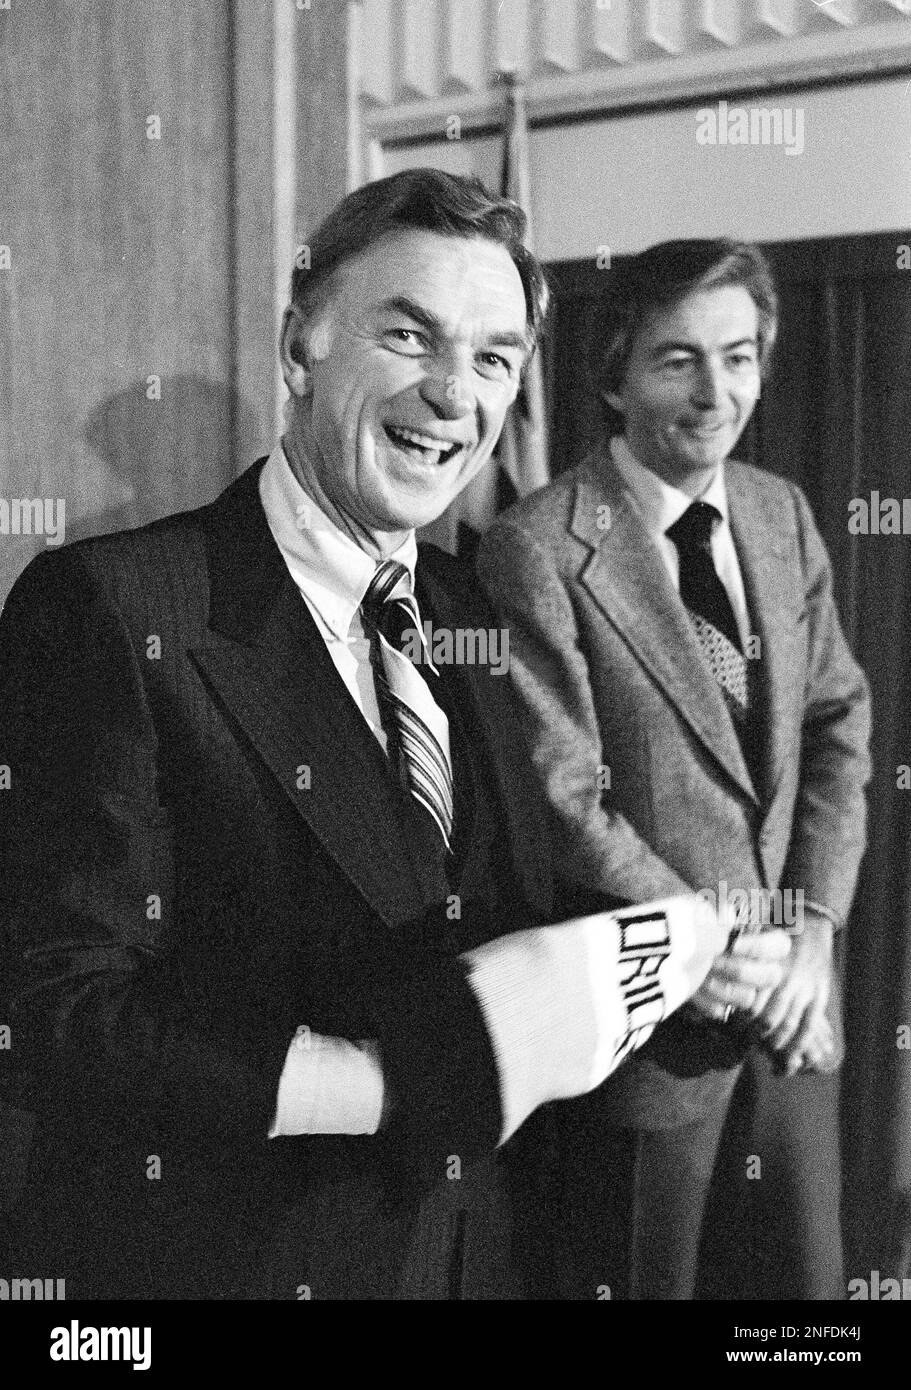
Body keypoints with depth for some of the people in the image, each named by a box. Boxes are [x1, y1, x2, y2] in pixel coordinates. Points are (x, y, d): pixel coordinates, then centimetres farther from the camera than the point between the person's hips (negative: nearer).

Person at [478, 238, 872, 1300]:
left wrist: (810, 930, -4)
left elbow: (837, 728, 8)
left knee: (803, 1272, 16)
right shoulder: (539, 551, -15)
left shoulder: (782, 515, 6)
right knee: (644, 1274, 10)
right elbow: (566, 803, -17)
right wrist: (718, 958, -16)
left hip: (791, 1005, 6)